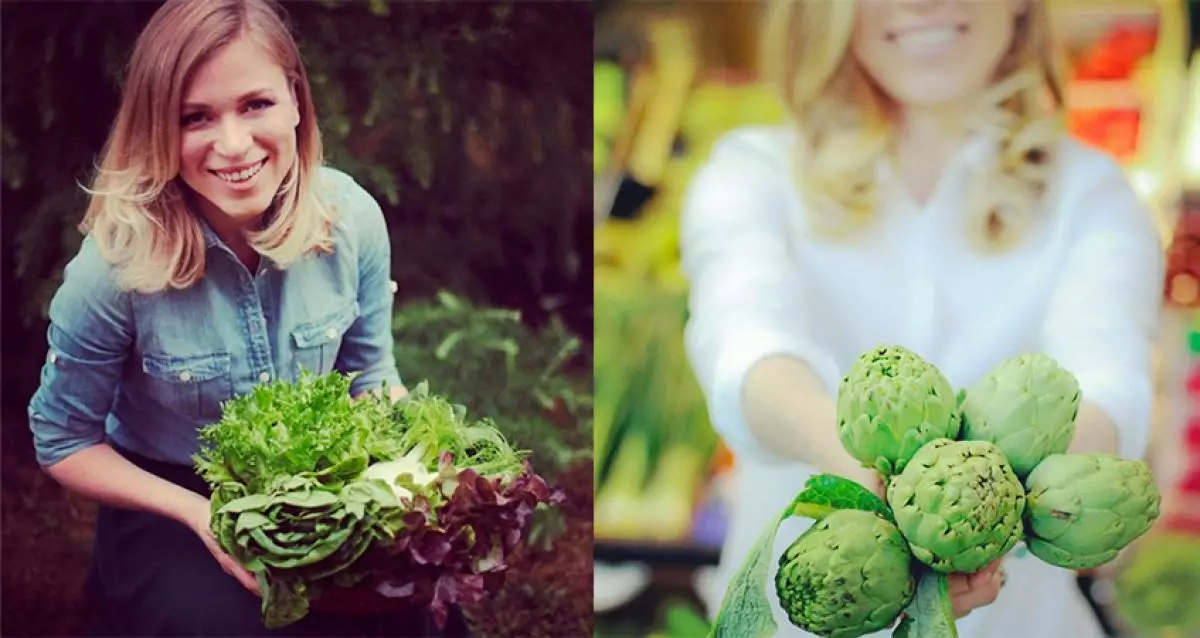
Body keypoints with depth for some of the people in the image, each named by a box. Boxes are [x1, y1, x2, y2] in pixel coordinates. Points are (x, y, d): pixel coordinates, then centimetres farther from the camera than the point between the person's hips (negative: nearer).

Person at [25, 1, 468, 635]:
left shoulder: (352, 217, -14)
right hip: (171, 500, -2)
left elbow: (372, 378, 3)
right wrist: (201, 514, -21)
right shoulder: (118, 261, -22)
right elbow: (65, 440, -8)